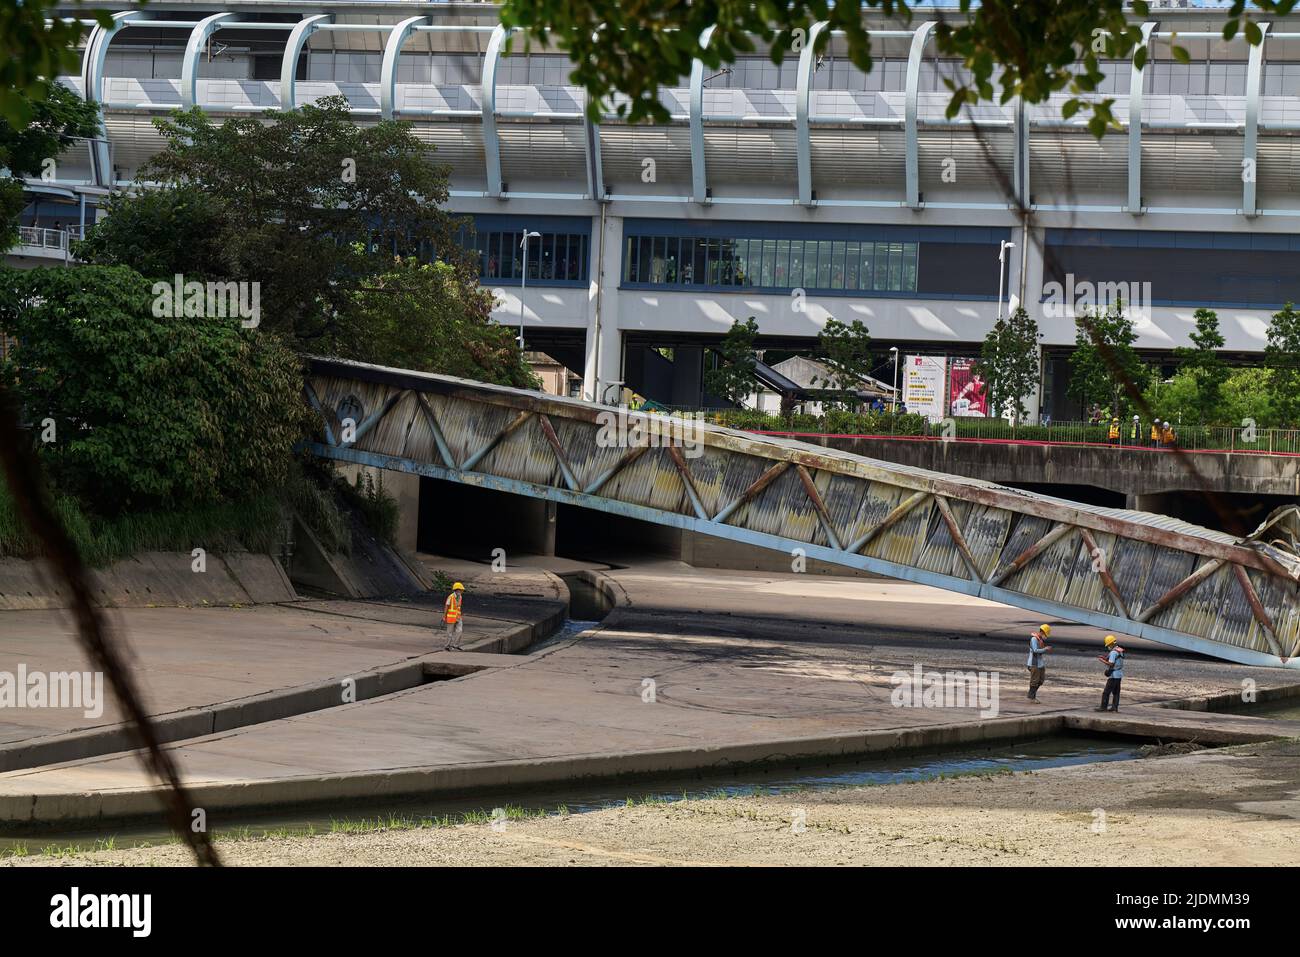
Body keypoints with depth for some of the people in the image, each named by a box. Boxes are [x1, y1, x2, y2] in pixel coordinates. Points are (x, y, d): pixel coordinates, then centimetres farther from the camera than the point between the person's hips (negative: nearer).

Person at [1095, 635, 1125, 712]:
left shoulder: (1113, 652, -18)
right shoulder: (1120, 650, 12)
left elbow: (1111, 664, -23)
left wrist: (1102, 660, -13)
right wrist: (1104, 657, 12)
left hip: (1113, 675, -9)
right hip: (1119, 674, 9)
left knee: (1107, 692, -5)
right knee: (1116, 692, 12)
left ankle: (1104, 707, -5)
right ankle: (1115, 707, 12)